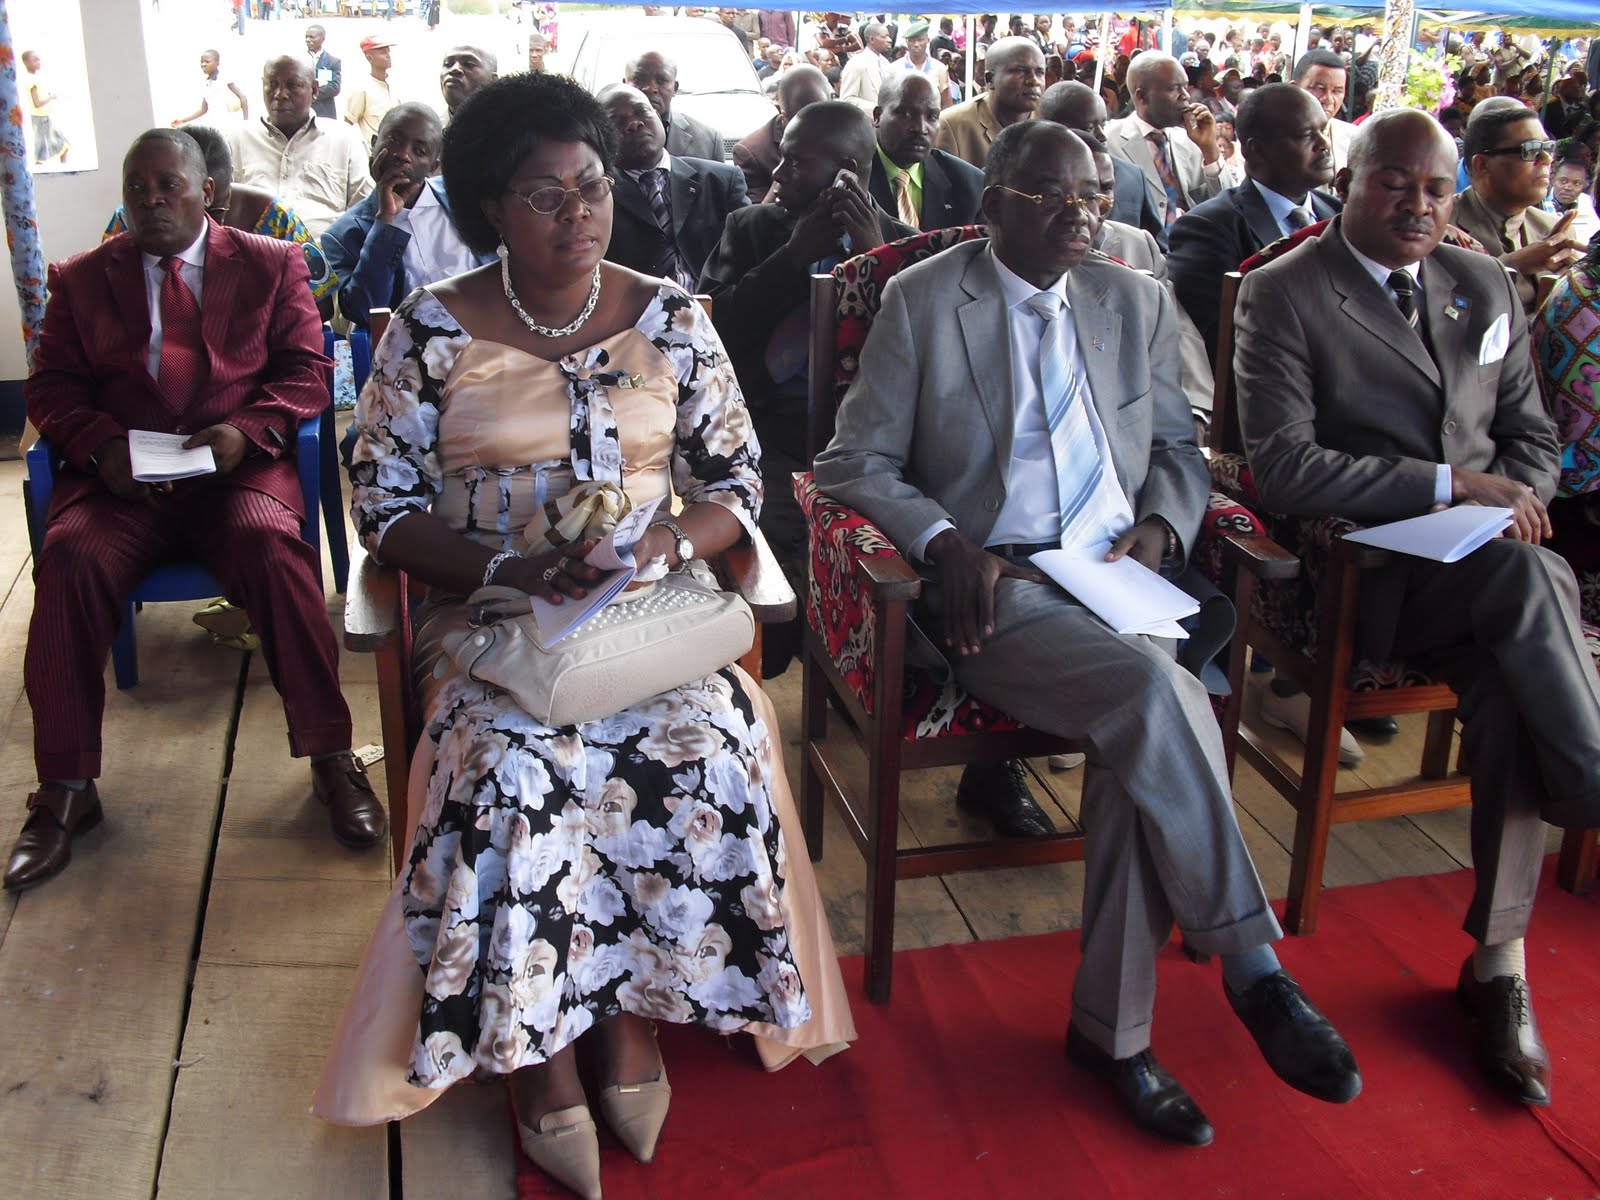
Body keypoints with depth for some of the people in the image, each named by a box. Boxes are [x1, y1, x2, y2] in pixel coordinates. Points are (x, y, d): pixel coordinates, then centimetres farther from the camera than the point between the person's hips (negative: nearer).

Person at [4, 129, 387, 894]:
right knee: (70, 560, -28)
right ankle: (65, 791, -16)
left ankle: (331, 759, -23)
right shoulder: (81, 279, 18)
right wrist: (101, 446, -10)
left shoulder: (270, 264, 14)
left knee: (273, 547, -34)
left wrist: (247, 431, -13)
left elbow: (305, 371, 6)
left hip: (237, 465, -1)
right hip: (122, 474, 2)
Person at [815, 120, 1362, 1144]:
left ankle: (1112, 1024, -13)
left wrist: (1162, 525, 0)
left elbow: (1178, 447, 23)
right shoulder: (922, 301, 4)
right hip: (998, 587, -3)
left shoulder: (1135, 301, 17)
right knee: (1158, 692, -31)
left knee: (1139, 733, -28)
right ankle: (1253, 966, -16)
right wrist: (945, 542, -16)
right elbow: (856, 460, 2)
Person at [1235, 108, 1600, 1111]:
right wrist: (1448, 485, -14)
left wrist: (1516, 498, -2)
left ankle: (1499, 963, -14)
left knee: (1507, 690, -26)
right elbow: (1283, 470, -11)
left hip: (1483, 558, 5)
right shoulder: (1284, 294, 0)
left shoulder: (1487, 287, 18)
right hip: (1360, 572, -4)